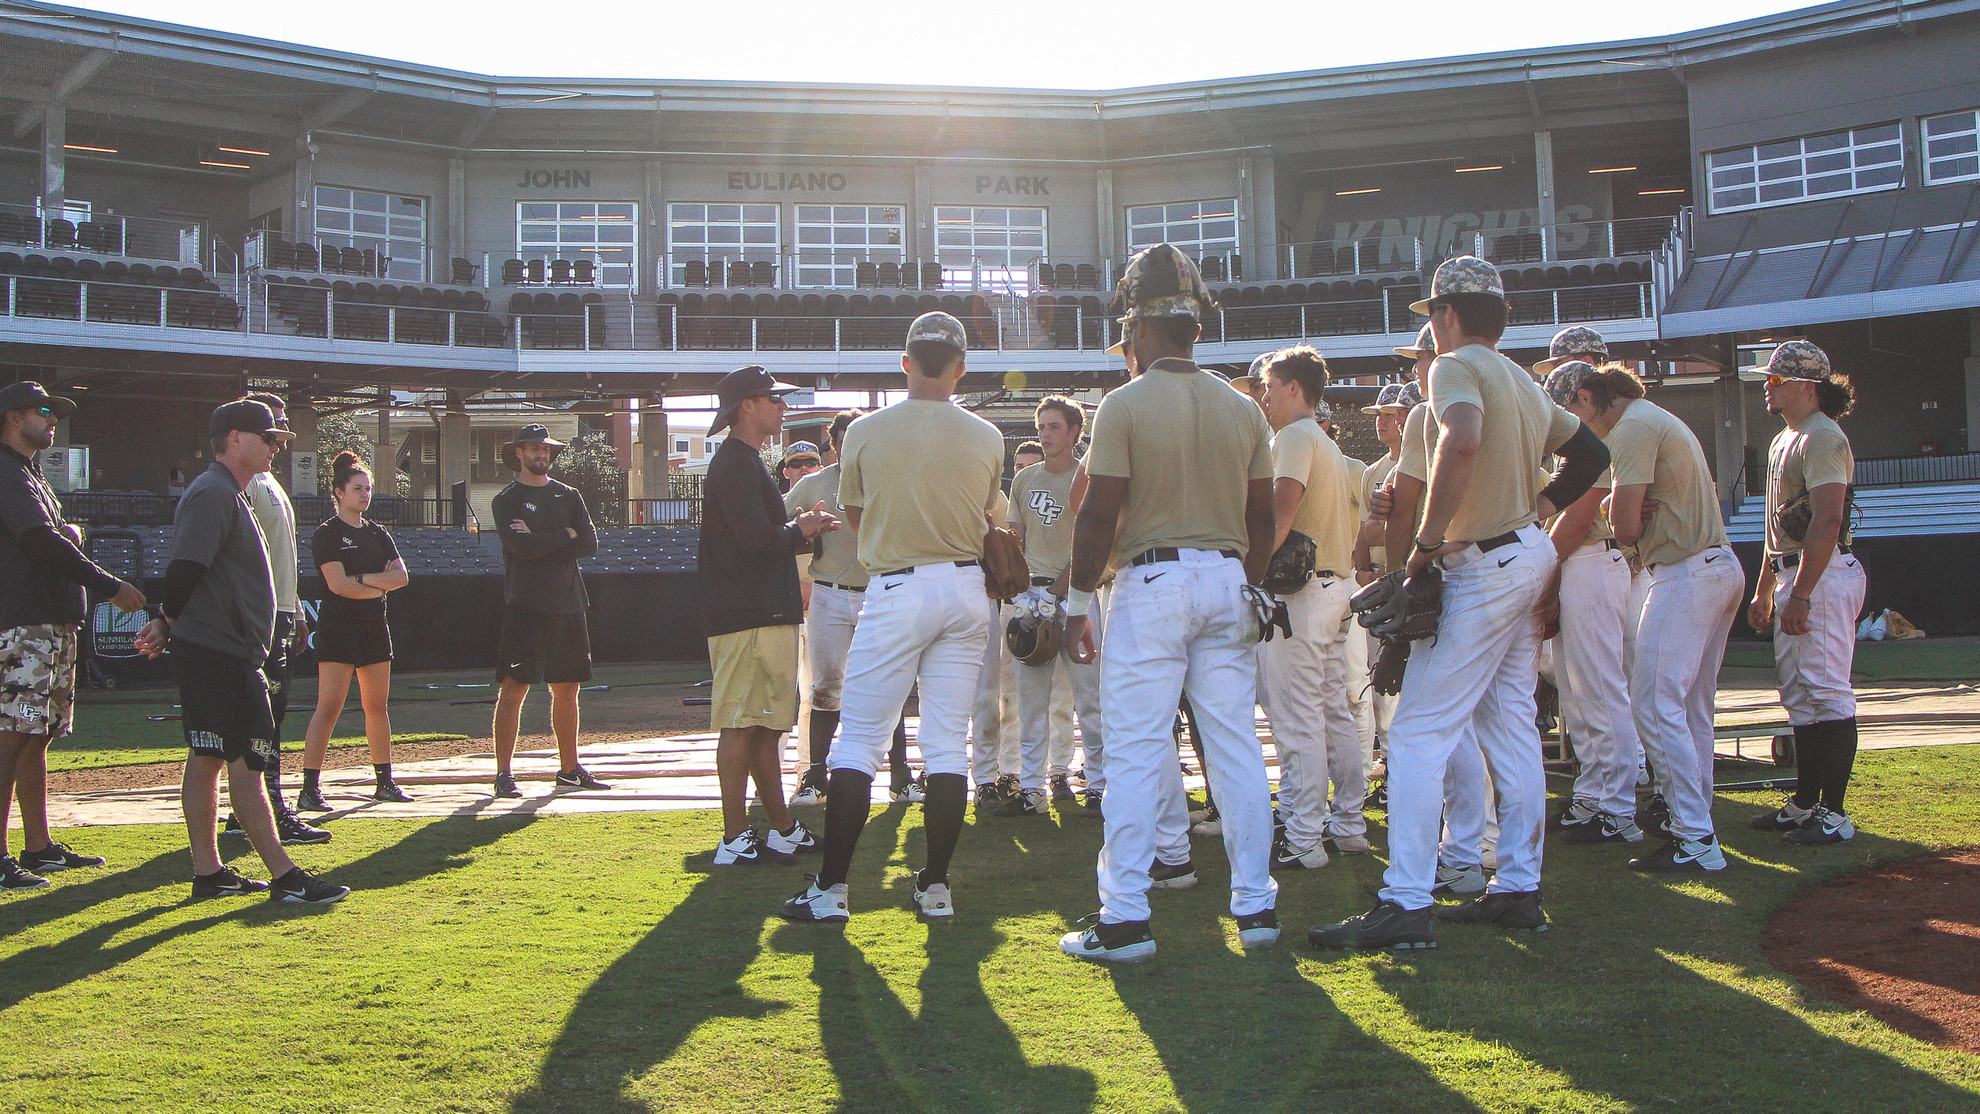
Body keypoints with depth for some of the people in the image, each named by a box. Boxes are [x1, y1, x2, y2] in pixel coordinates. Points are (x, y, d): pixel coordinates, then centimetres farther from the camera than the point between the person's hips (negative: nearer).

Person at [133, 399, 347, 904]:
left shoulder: (228, 494, 20)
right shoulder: (214, 493, -14)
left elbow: (187, 572, 21)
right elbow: (187, 567, -21)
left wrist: (168, 625, 11)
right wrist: (169, 623, -6)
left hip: (206, 651, 11)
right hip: (222, 652, -11)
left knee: (207, 758, 12)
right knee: (245, 762, -9)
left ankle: (208, 871, 17)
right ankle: (284, 877, -9)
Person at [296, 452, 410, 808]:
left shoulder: (378, 534, 14)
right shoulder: (326, 534, -4)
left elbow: (401, 576, 2)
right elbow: (338, 584, -15)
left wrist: (362, 578, -11)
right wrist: (380, 585, -6)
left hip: (374, 628, 6)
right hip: (338, 628, -6)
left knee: (378, 706, 9)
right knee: (329, 708, -11)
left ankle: (385, 782, 17)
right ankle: (310, 788, -11)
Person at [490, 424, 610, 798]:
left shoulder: (568, 496, 15)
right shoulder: (506, 500, 2)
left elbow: (590, 543, 1)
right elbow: (521, 546, -15)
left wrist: (541, 543, -8)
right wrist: (565, 535, -4)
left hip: (567, 602, 5)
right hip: (525, 605, -5)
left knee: (567, 688, 9)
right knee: (514, 687, -7)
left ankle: (569, 768, 18)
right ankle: (504, 773, -5)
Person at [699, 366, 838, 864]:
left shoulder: (746, 462, 23)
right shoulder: (736, 463, -11)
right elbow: (756, 537, -21)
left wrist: (801, 525, 8)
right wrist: (801, 531, -4)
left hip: (766, 613, 11)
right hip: (748, 616, -11)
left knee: (765, 726, 13)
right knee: (741, 725, -9)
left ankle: (782, 830, 19)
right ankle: (735, 840, -7)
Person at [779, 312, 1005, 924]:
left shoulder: (864, 432, -6)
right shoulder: (987, 438, -1)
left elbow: (855, 515, 9)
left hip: (897, 591, -3)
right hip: (969, 588, 3)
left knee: (858, 737, 1)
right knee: (948, 741, 7)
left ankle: (830, 888, -1)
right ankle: (935, 886, 9)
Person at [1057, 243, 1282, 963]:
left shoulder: (1125, 405, -8)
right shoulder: (1243, 409, 8)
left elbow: (1100, 514, -10)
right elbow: (1262, 518, 11)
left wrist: (1078, 601, -2)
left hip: (1152, 581, -5)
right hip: (1227, 581, 5)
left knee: (1134, 753, -2)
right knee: (1237, 748, 9)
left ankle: (1125, 919, -2)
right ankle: (1256, 905, 13)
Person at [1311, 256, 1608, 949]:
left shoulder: (1456, 366, -12)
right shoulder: (1525, 383, 17)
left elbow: (1462, 443, -32)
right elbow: (1592, 453, 25)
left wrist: (1427, 542, -26)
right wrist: (1537, 510, 16)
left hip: (1484, 569, -10)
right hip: (1529, 557, 10)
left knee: (1419, 731, -9)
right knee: (1509, 725, 14)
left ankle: (1405, 904, -12)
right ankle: (1519, 890, 19)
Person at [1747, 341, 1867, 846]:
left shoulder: (1822, 437, -13)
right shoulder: (1783, 441, 19)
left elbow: (1826, 521, -22)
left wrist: (1801, 594, -26)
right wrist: (1764, 589, 24)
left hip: (1824, 575, -11)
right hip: (1793, 575, 11)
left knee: (1827, 692, -9)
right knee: (1799, 695, 13)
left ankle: (1833, 813, -6)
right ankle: (1805, 803, 20)